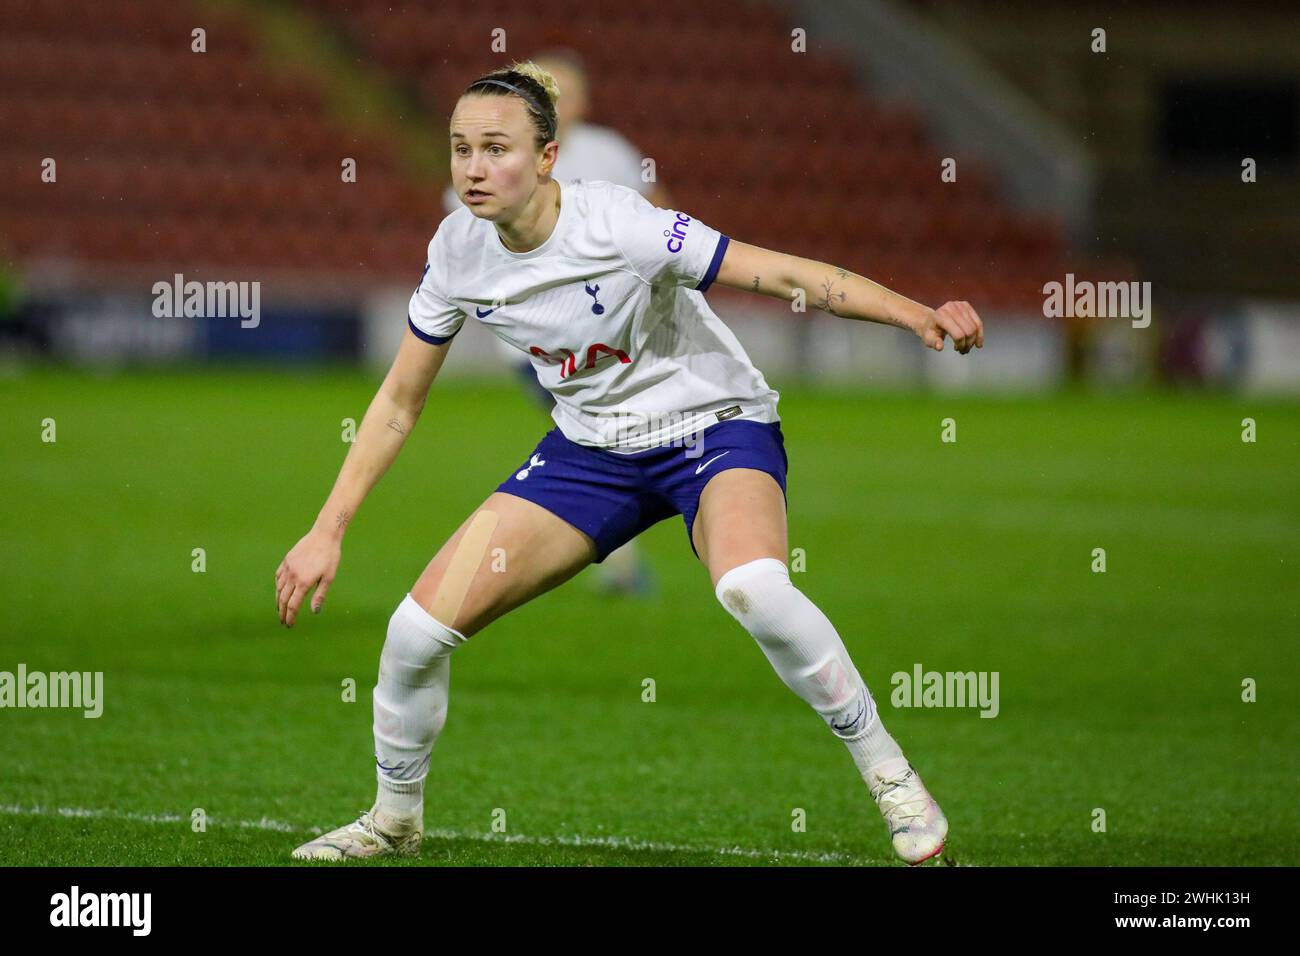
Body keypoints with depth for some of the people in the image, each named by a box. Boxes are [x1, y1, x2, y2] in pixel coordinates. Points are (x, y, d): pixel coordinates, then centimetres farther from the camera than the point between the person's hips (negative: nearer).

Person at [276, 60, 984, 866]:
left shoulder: (618, 227, -26)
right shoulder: (459, 251, -9)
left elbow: (785, 275, -27)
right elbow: (400, 402, 3)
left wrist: (917, 313, -40)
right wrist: (328, 531, 0)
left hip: (715, 428, -5)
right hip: (591, 450, 5)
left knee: (752, 587, -38)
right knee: (419, 629, -6)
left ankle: (891, 776, -19)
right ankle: (394, 820, 21)